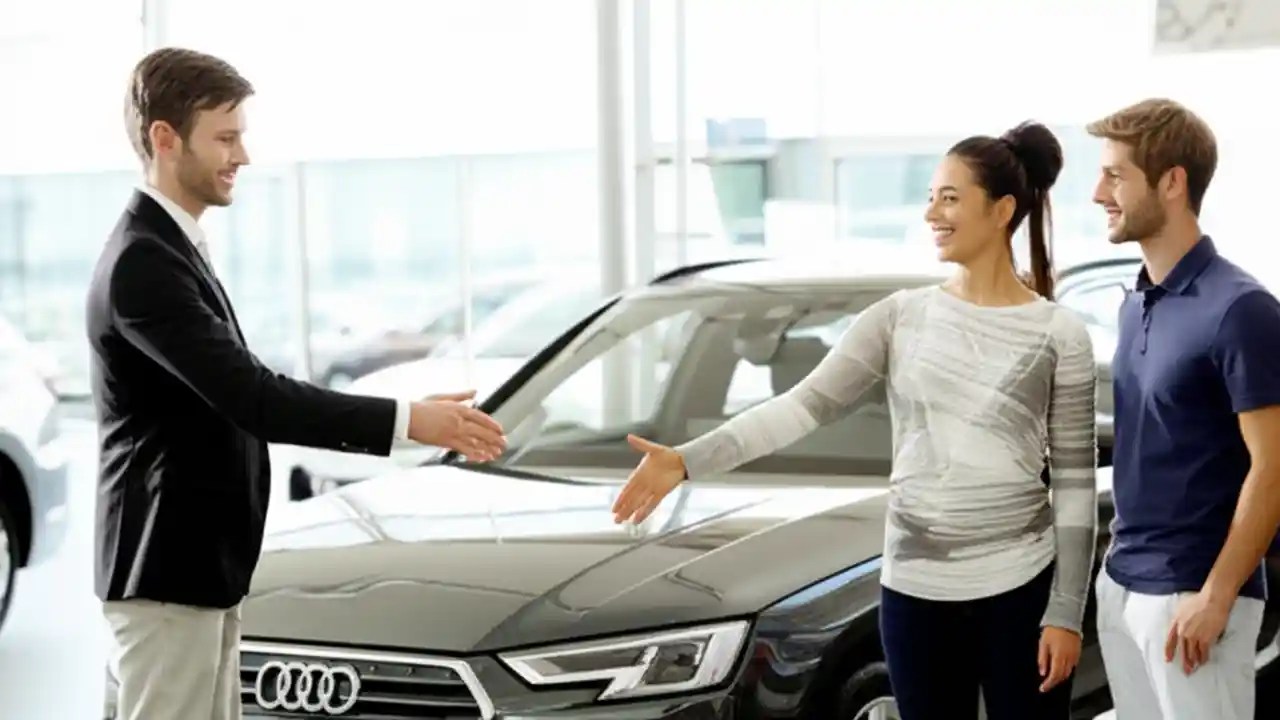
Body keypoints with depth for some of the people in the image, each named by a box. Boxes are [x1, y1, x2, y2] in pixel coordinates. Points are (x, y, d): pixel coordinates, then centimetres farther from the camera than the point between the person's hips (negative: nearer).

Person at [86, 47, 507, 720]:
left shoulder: (167, 248, 13)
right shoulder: (142, 262, -20)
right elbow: (247, 393, -26)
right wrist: (407, 419, -27)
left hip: (199, 564, 10)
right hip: (168, 571, -10)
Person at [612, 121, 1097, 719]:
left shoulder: (1059, 335, -3)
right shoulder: (900, 317, 3)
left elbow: (1075, 482, -2)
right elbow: (808, 404, -5)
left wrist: (1066, 611, -6)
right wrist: (688, 461, -16)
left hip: (1021, 586, -2)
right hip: (915, 589, 3)